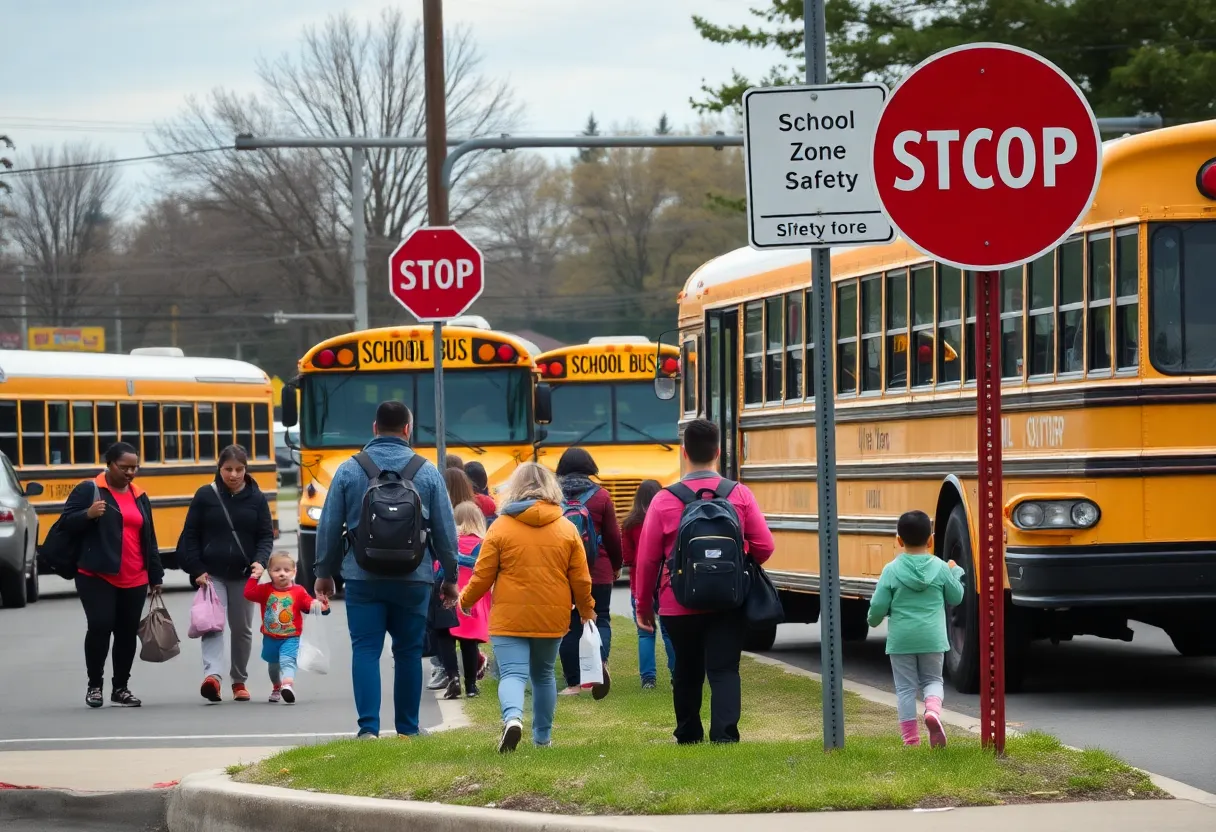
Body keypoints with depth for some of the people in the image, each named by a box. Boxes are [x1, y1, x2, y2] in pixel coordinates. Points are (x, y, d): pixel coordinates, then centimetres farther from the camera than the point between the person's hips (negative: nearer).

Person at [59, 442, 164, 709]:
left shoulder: (139, 497, 15)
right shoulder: (88, 490, -2)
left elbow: (149, 541, 19)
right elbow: (66, 523, -4)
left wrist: (156, 576, 17)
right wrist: (88, 514, -23)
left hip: (134, 580, 5)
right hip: (97, 577, -5)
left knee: (127, 633, 6)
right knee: (100, 626, -15)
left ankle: (121, 687, 17)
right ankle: (94, 685, 0)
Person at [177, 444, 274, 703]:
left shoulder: (256, 498, 2)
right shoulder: (205, 496, -1)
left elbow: (266, 536, 3)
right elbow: (190, 536, 1)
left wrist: (260, 561, -16)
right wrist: (197, 570, -7)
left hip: (243, 575, 2)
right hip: (212, 574, -2)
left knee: (242, 628, 11)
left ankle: (239, 680, 24)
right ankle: (212, 676, -32)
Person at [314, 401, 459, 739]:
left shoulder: (349, 470, 0)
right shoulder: (427, 472, 1)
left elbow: (329, 528, 2)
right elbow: (445, 531, 3)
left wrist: (324, 572, 14)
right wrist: (450, 577, 14)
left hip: (363, 579, -1)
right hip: (413, 580, 1)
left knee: (365, 650, 0)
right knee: (408, 653, 10)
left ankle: (369, 727, -11)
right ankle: (407, 728, 15)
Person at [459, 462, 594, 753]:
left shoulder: (500, 527, -5)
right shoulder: (567, 529, 2)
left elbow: (482, 576, -2)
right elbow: (580, 579, 5)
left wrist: (465, 601, 17)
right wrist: (586, 610, 23)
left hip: (509, 617, -3)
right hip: (552, 617, 3)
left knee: (512, 674, -7)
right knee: (543, 675, 19)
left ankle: (512, 717, -35)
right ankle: (543, 736, 27)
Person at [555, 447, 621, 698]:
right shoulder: (601, 497, -3)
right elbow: (613, 537, 1)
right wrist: (616, 566, 17)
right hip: (598, 571, 0)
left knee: (570, 624, 9)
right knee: (600, 619, 9)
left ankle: (573, 683, 8)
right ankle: (600, 659, -21)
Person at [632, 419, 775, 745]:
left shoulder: (664, 500, -6)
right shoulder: (739, 495, -5)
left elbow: (647, 559, -4)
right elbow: (764, 547, -4)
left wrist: (643, 605, 9)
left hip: (679, 605, 1)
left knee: (687, 672, 17)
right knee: (724, 670, -2)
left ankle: (688, 736, 28)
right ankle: (725, 733, -20)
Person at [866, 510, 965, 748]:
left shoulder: (892, 570, -7)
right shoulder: (940, 568, -4)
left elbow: (878, 606, -7)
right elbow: (956, 597, 7)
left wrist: (873, 620, 15)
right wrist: (955, 572, 24)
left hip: (901, 639, -1)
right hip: (932, 638, 1)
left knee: (905, 687, 8)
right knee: (932, 679, 17)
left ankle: (911, 739, 5)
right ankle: (933, 710, -15)